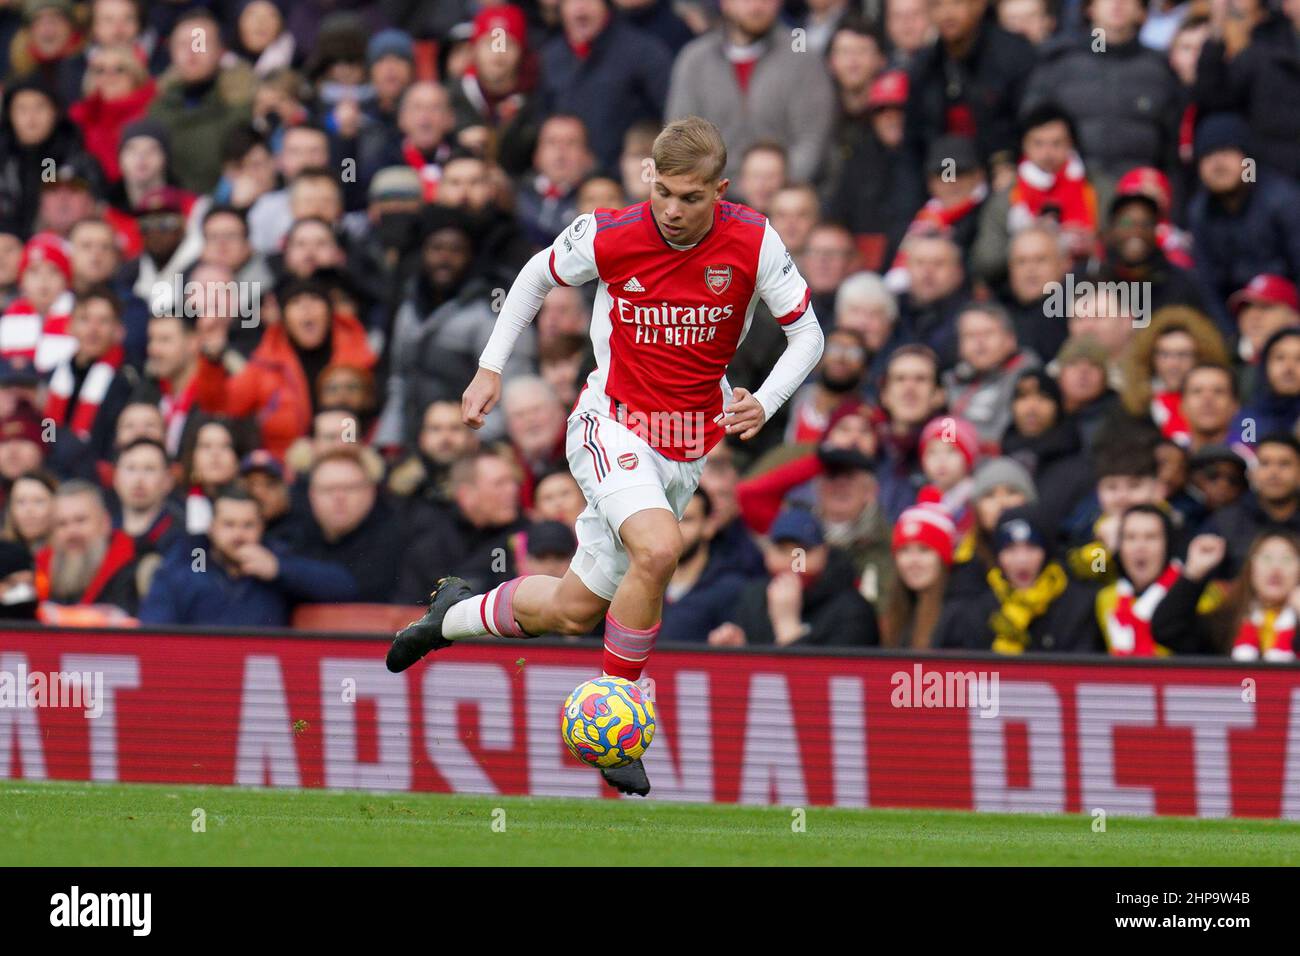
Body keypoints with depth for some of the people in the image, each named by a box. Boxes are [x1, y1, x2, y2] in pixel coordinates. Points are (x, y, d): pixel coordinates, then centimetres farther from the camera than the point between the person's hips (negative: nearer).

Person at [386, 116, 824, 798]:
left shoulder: (752, 244, -12)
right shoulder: (609, 235, -14)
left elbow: (807, 335, -1)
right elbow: (538, 276, 7)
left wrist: (764, 404, -18)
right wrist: (490, 369, 4)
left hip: (687, 452, 3)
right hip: (613, 426, -3)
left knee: (572, 612, 9)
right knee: (659, 546, -33)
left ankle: (454, 615, 37)